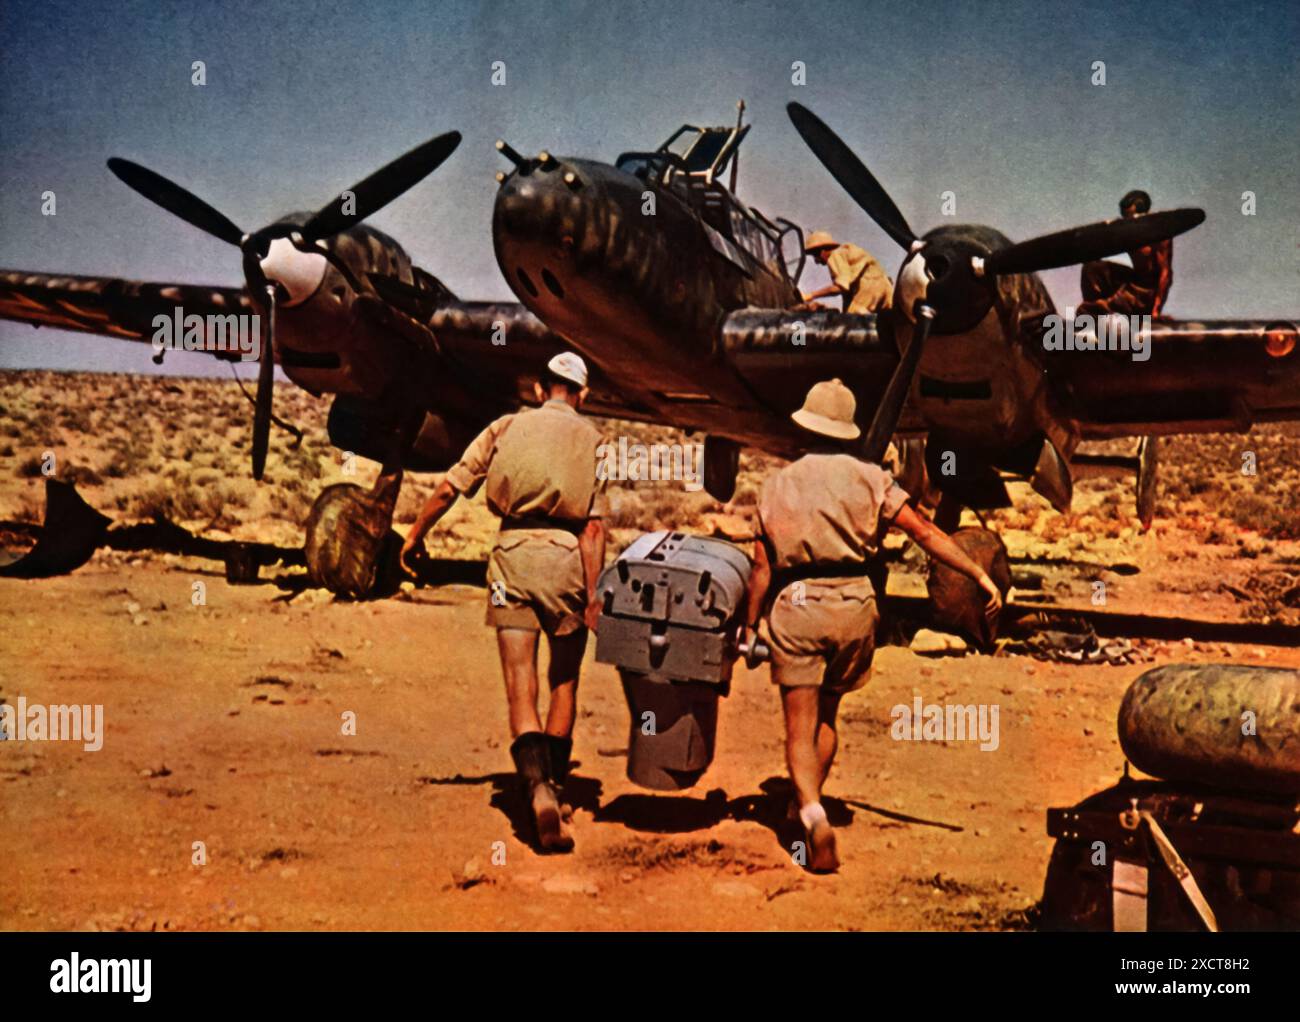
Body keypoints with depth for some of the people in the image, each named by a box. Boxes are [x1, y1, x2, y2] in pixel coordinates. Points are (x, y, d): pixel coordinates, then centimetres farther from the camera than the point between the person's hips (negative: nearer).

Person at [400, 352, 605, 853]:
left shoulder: (506, 427, 12)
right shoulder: (591, 440, 7)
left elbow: (448, 488, 9)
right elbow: (593, 527, -2)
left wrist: (416, 535, 23)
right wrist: (592, 596, -3)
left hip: (512, 553, 1)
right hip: (565, 558, 0)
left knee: (520, 688, -3)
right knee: (563, 681, 17)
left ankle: (538, 787, -22)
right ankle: (554, 784, 22)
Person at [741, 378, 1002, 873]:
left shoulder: (778, 485, 4)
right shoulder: (869, 478, 1)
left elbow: (762, 566, 3)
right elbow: (925, 531, -5)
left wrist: (749, 626, 12)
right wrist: (979, 574, -3)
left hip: (795, 608, -1)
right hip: (853, 607, 1)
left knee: (799, 727, 0)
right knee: (826, 715, 21)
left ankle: (813, 817, -21)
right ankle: (806, 804, 31)